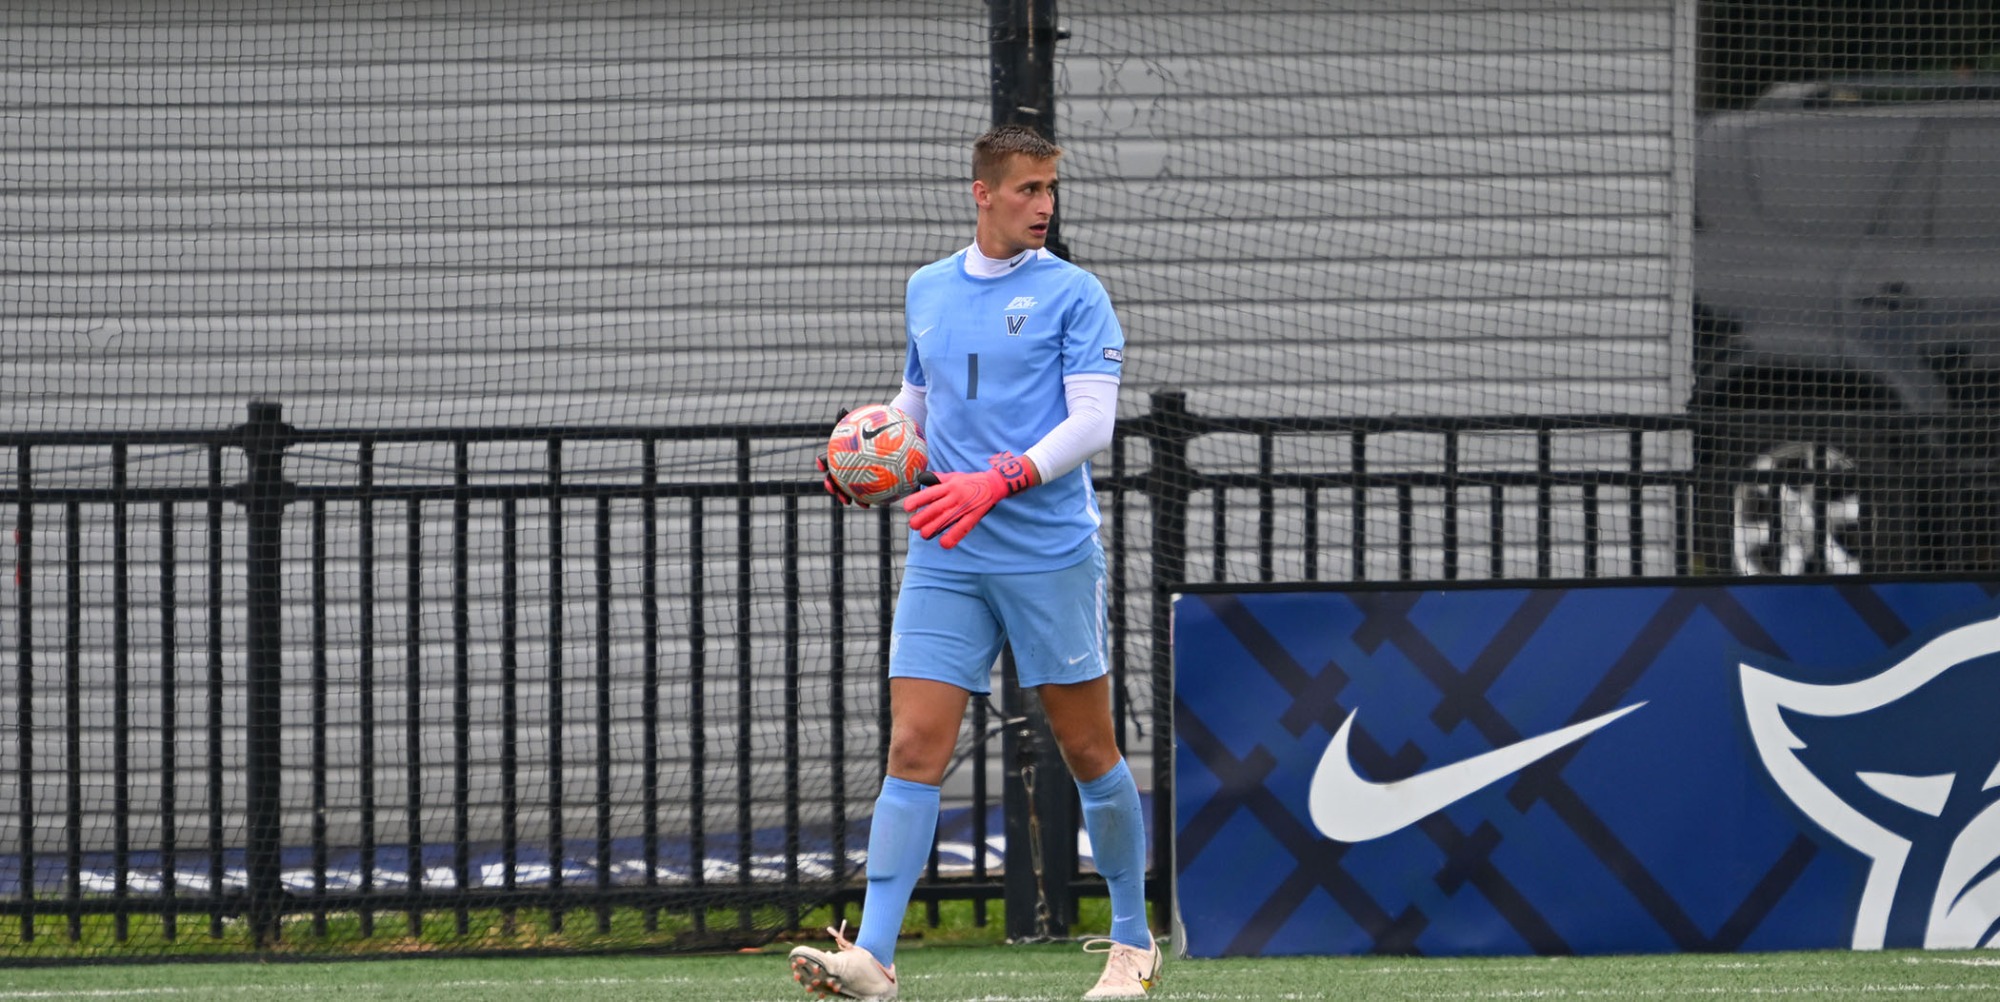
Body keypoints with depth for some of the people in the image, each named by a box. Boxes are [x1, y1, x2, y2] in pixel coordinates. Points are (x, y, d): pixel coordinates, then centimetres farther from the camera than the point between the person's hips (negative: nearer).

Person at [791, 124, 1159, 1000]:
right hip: (945, 562, 3)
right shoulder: (926, 292, 13)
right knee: (913, 749, -8)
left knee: (1088, 749, 4)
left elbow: (1092, 420, -10)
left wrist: (996, 483, -22)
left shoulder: (1072, 294, -2)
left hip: (1050, 556, -3)